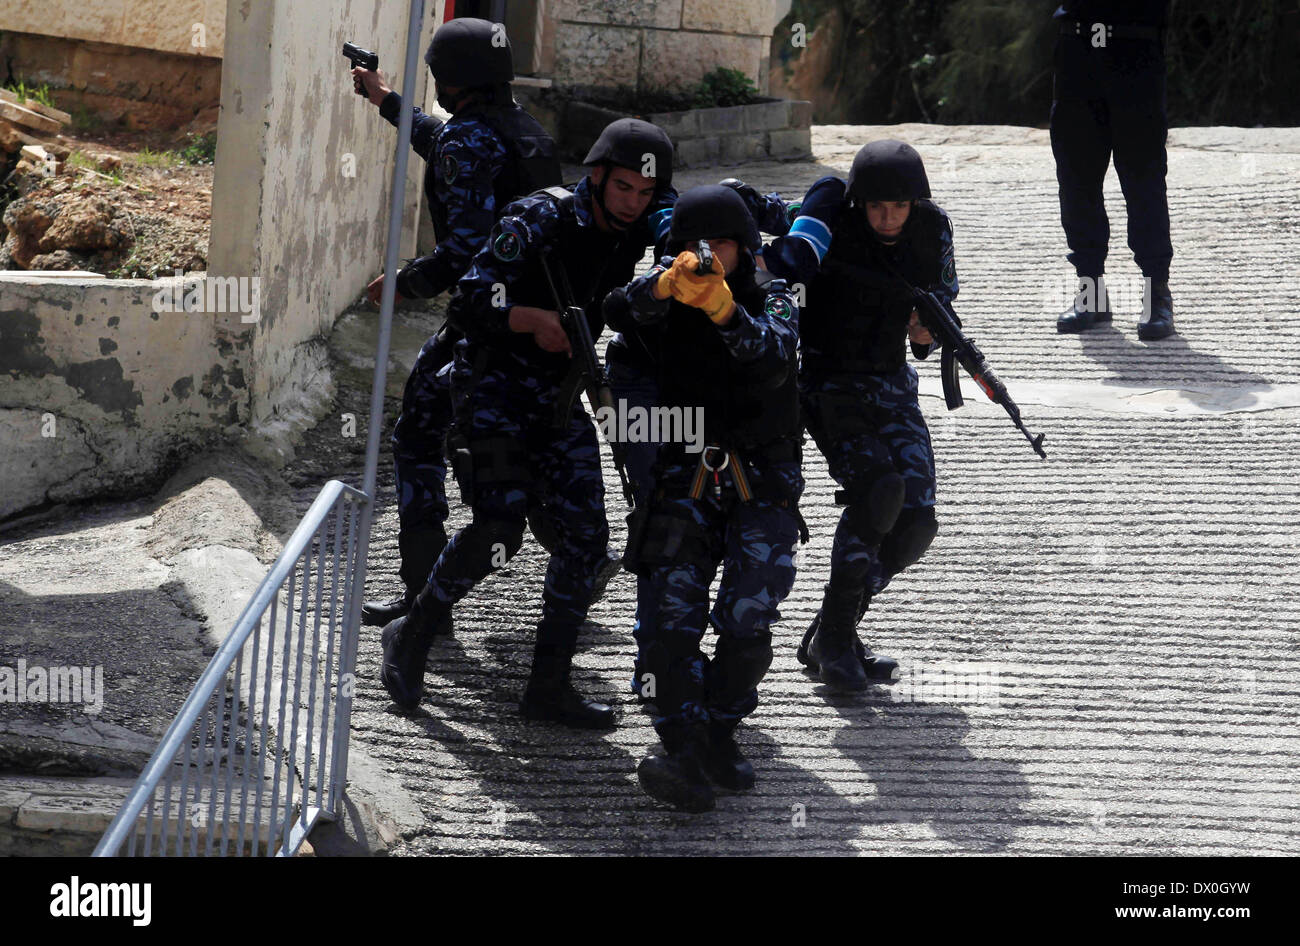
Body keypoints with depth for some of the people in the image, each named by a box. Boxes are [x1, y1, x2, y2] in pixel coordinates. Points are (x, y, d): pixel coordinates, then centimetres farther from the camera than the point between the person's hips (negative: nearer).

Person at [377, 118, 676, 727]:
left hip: (559, 398, 6)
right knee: (499, 527, -16)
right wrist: (531, 319, -32)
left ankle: (548, 686, 6)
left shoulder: (639, 229, -1)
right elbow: (467, 304, -17)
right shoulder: (539, 220, -17)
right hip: (495, 387, -6)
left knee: (585, 533, -3)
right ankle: (411, 637, 7)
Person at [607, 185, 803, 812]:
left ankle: (721, 733, 8)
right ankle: (687, 757, -11)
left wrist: (724, 311, -38)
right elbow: (620, 311, -17)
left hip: (762, 483, -1)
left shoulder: (772, 299, 2)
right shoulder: (664, 299, 6)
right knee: (673, 615, -13)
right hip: (685, 478, 1)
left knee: (745, 622, -13)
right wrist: (667, 283, -38)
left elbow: (774, 360, -20)